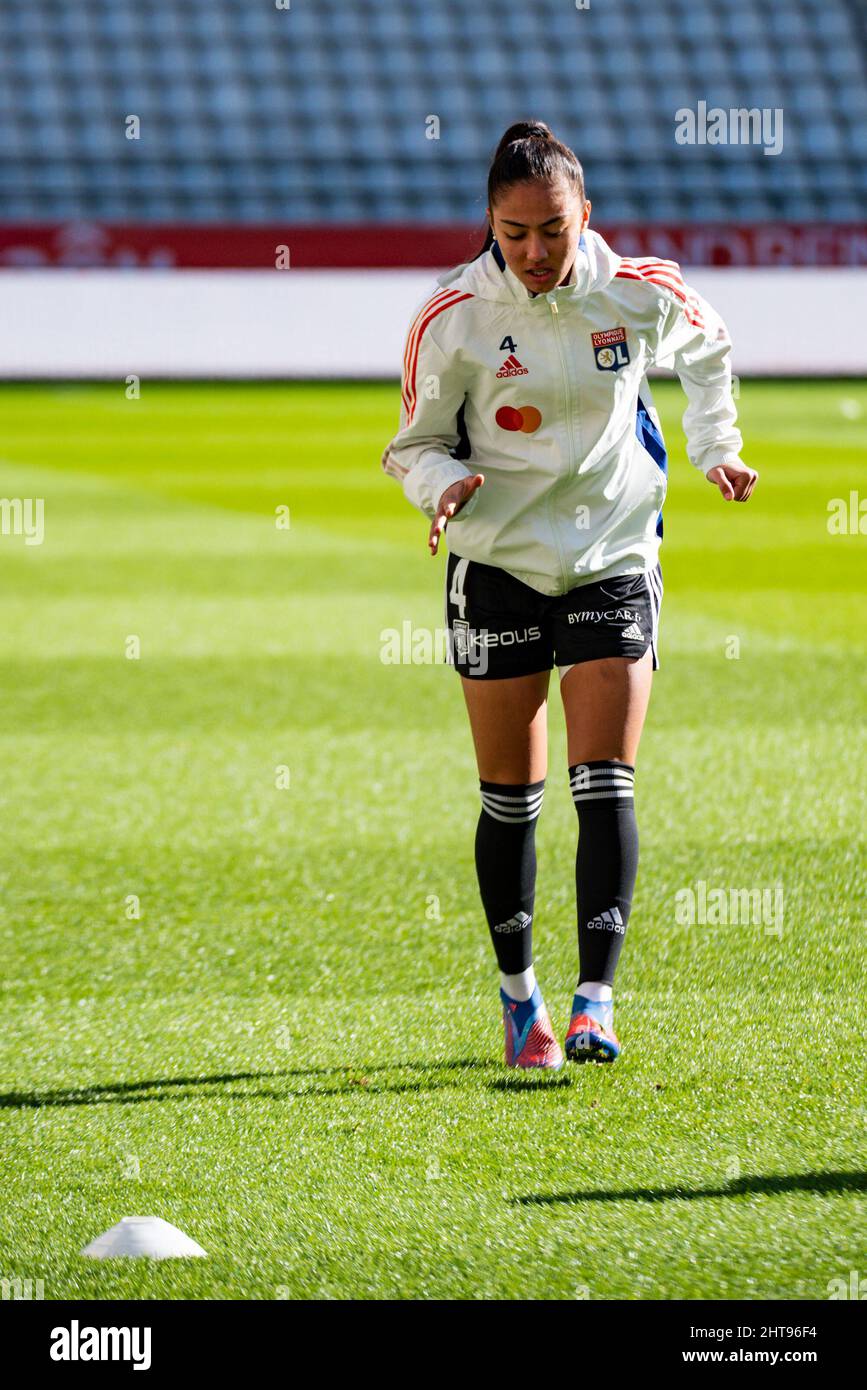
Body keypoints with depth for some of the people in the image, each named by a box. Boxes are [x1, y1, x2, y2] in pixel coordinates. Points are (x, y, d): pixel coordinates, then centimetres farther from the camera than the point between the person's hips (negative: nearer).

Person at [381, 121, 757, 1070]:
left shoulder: (639, 295, -6)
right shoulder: (454, 317, -10)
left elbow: (706, 350, 17)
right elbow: (415, 445, 0)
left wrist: (715, 450, 10)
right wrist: (444, 484, -20)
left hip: (616, 556, 0)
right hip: (498, 565, 0)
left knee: (605, 786, -10)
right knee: (510, 796, 5)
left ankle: (596, 1001, -11)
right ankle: (519, 999, 20)